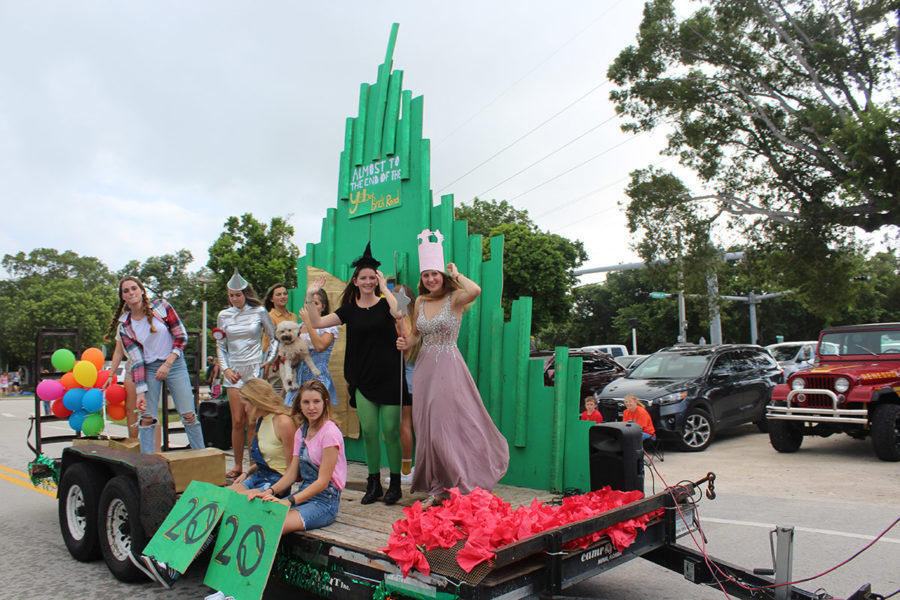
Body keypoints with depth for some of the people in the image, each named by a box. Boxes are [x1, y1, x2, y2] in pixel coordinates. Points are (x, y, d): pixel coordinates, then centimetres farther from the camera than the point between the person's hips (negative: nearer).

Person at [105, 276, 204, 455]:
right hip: (149, 369, 2)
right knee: (147, 418, -3)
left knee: (188, 415, -5)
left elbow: (181, 337, -5)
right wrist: (140, 392, -9)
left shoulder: (160, 306, -6)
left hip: (174, 364, -2)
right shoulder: (124, 326, 0)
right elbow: (136, 360, -2)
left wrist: (167, 364, -13)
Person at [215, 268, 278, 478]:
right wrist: (225, 368, 3)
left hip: (254, 369, -2)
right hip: (234, 371, 2)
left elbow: (275, 338, 11)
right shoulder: (224, 315, 9)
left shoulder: (259, 312, 2)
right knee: (237, 421, 1)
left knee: (251, 419, -7)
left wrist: (269, 360, 1)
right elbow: (220, 347, 15)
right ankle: (238, 465, 11)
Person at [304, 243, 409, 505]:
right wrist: (310, 297, -8)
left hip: (389, 377, -3)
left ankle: (395, 483, 13)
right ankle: (374, 484, 17)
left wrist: (384, 288, -15)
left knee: (391, 430, -1)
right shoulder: (349, 309, 9)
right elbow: (317, 323, 2)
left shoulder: (385, 303, 1)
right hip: (363, 380, 3)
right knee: (368, 431, 4)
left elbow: (399, 313, -23)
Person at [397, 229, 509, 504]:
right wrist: (405, 342, 0)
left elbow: (475, 290, -30)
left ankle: (460, 484, 11)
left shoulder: (454, 298, -7)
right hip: (425, 368, 6)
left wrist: (456, 274, -12)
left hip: (449, 368, -6)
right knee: (428, 427, 9)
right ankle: (439, 486, 22)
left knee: (450, 425, -4)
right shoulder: (420, 302, 9)